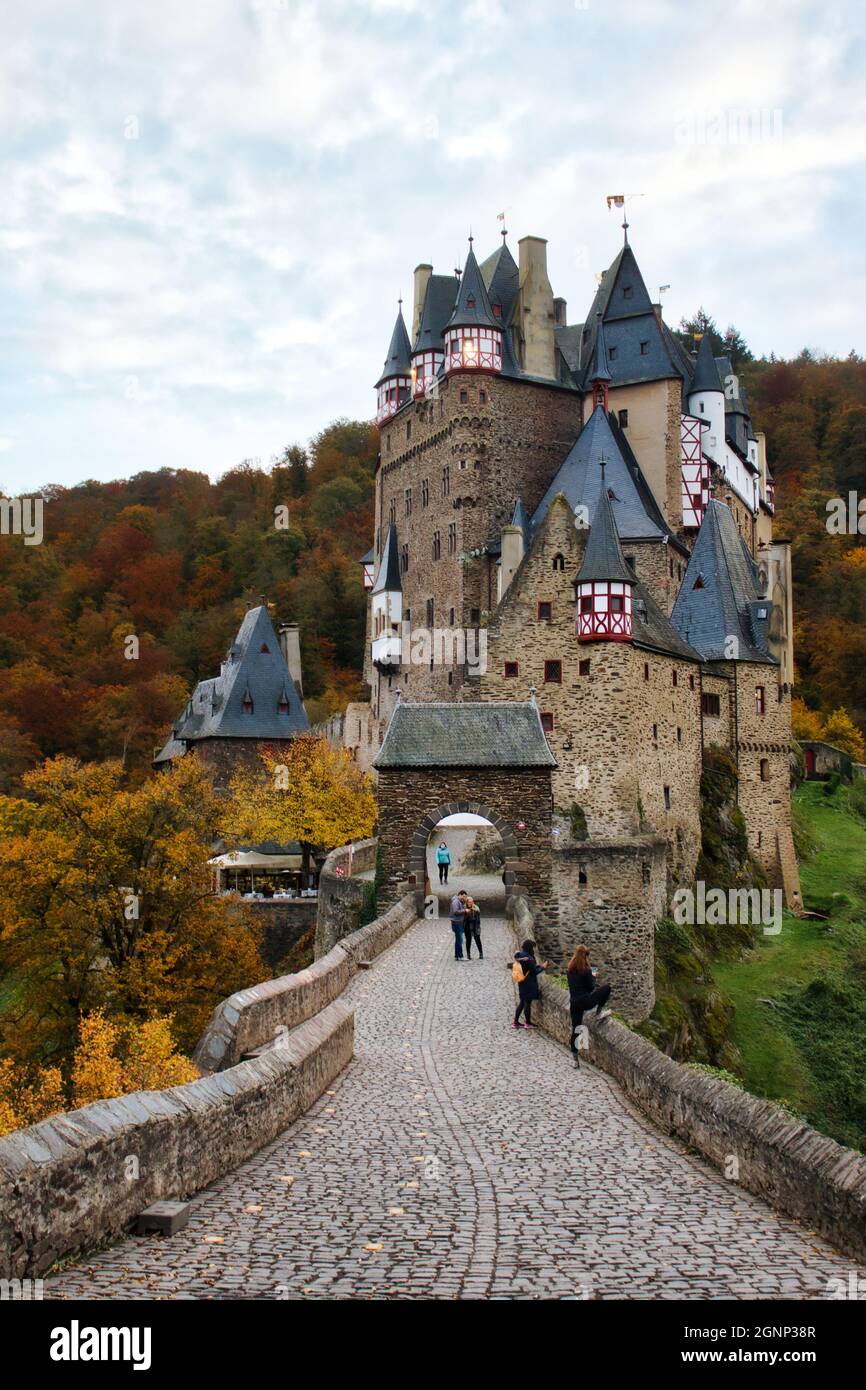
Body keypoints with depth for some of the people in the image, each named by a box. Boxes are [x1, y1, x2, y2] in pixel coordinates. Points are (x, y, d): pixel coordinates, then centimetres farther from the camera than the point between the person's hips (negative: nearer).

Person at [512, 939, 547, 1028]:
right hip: (529, 985, -8)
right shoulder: (528, 959, -23)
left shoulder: (520, 956, 4)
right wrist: (543, 967, 0)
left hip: (522, 984, 8)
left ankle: (515, 1022, 18)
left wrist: (539, 965, 13)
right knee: (528, 1003, 5)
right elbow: (535, 971, -16)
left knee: (522, 1003, 16)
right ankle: (528, 1023, 16)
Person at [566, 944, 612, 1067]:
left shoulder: (569, 970, 6)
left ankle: (574, 1057, 11)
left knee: (575, 1029, 11)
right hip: (586, 1001, -6)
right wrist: (594, 977, 9)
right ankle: (598, 1013, 14)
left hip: (574, 1002, 6)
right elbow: (591, 988, -9)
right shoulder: (586, 970, -13)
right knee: (607, 987, 11)